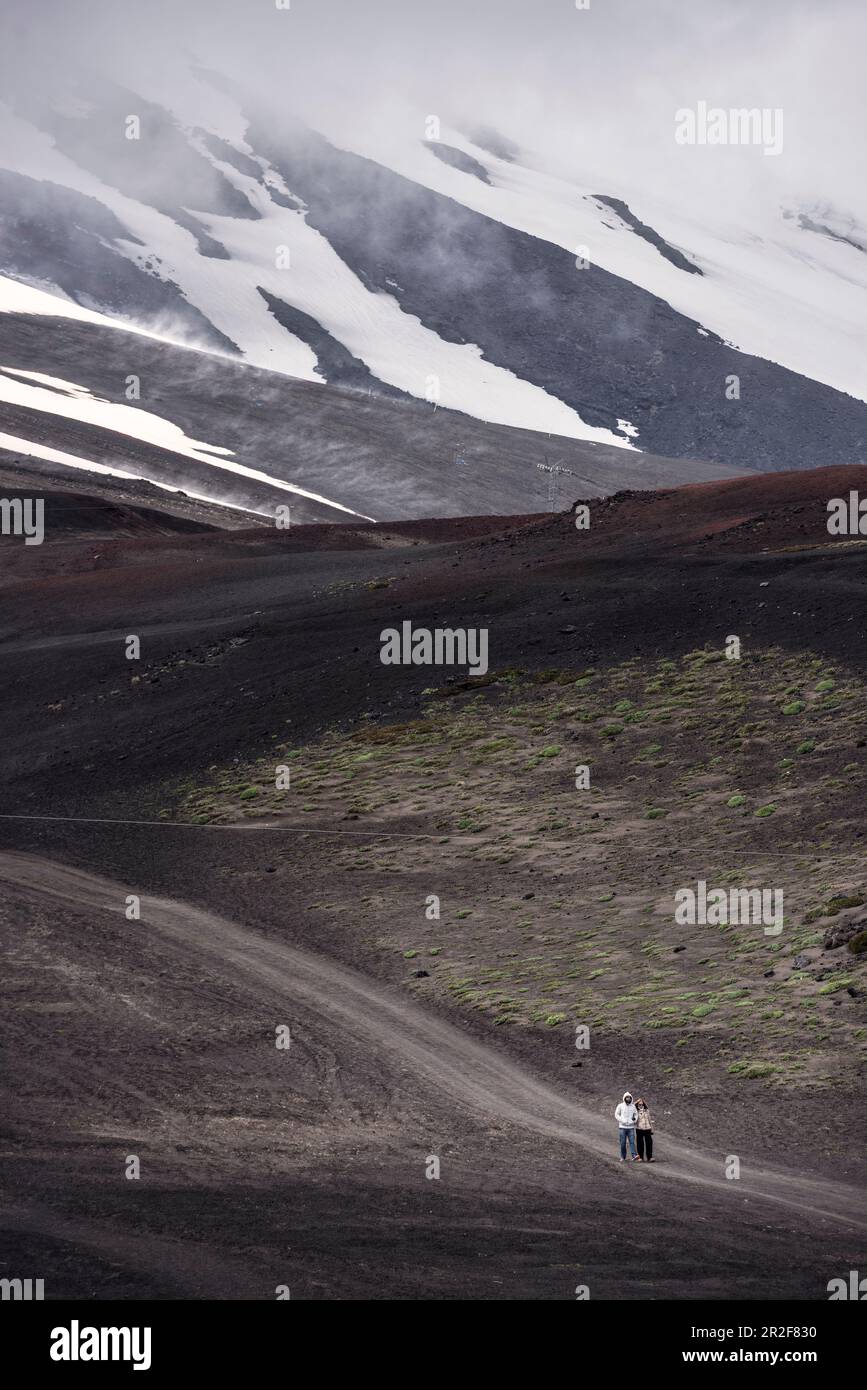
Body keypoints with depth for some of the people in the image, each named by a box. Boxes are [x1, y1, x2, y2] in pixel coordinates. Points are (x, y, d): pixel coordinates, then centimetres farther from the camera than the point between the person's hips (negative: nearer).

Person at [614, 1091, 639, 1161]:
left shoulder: (633, 1106, 9)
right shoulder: (620, 1106, 3)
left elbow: (636, 1114, 14)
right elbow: (616, 1115, 2)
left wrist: (634, 1120, -5)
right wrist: (622, 1121, -10)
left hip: (631, 1127, 1)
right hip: (623, 1127, -1)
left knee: (632, 1142, -10)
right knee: (623, 1143, 1)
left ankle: (634, 1156, -20)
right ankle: (623, 1157, 10)